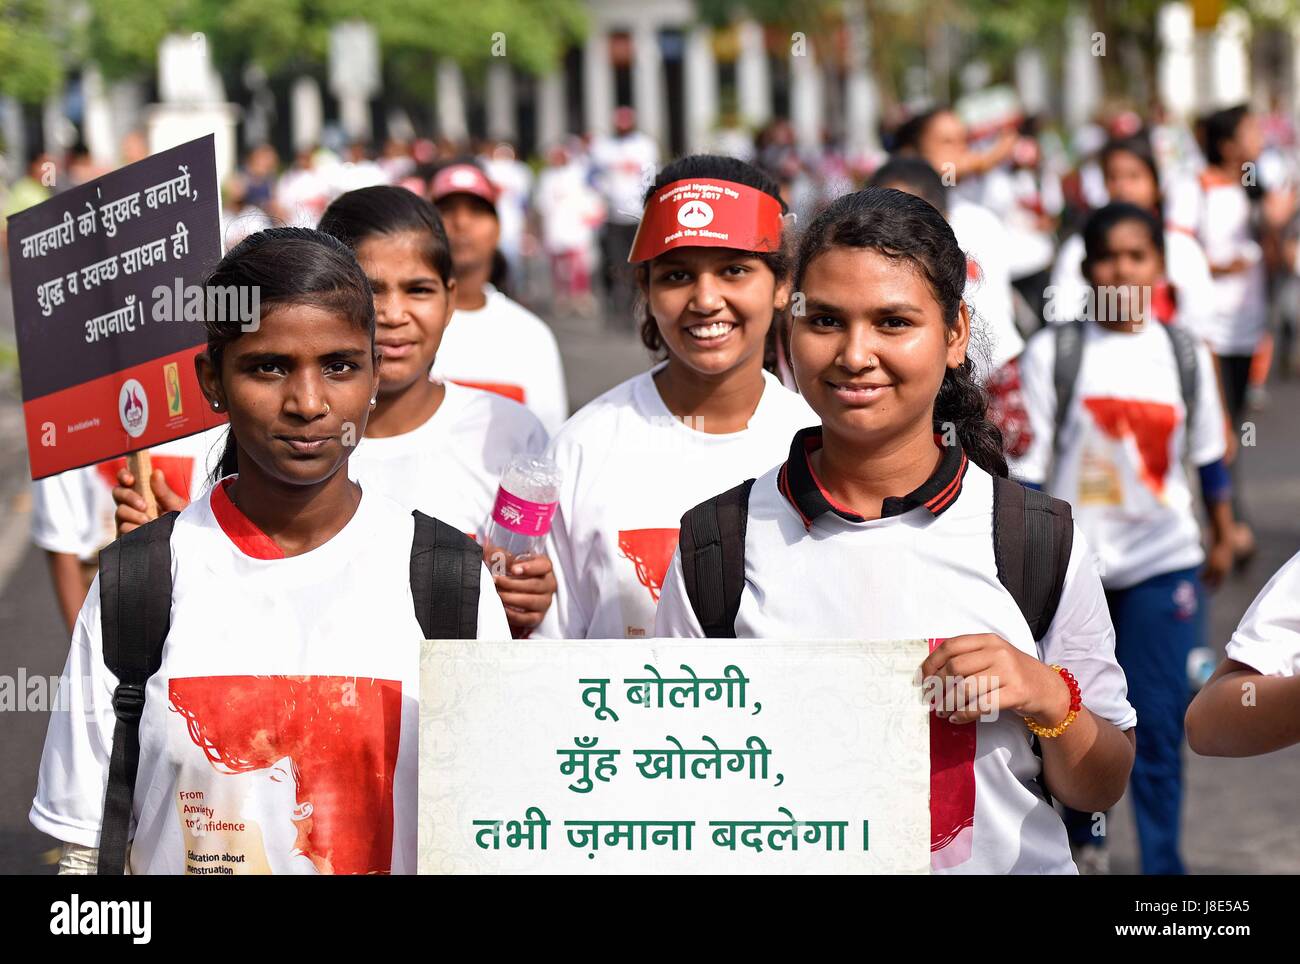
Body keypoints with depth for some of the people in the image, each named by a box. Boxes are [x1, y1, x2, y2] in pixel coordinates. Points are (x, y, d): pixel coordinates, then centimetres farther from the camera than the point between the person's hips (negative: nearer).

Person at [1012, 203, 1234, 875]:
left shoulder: (1184, 354, 2)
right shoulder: (1052, 354, -5)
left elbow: (1209, 458, 13)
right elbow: (1026, 468, -4)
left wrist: (1222, 540, 19)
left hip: (1163, 564, 0)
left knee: (1159, 726, -4)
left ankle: (1162, 865, 4)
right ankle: (1079, 835, 37)